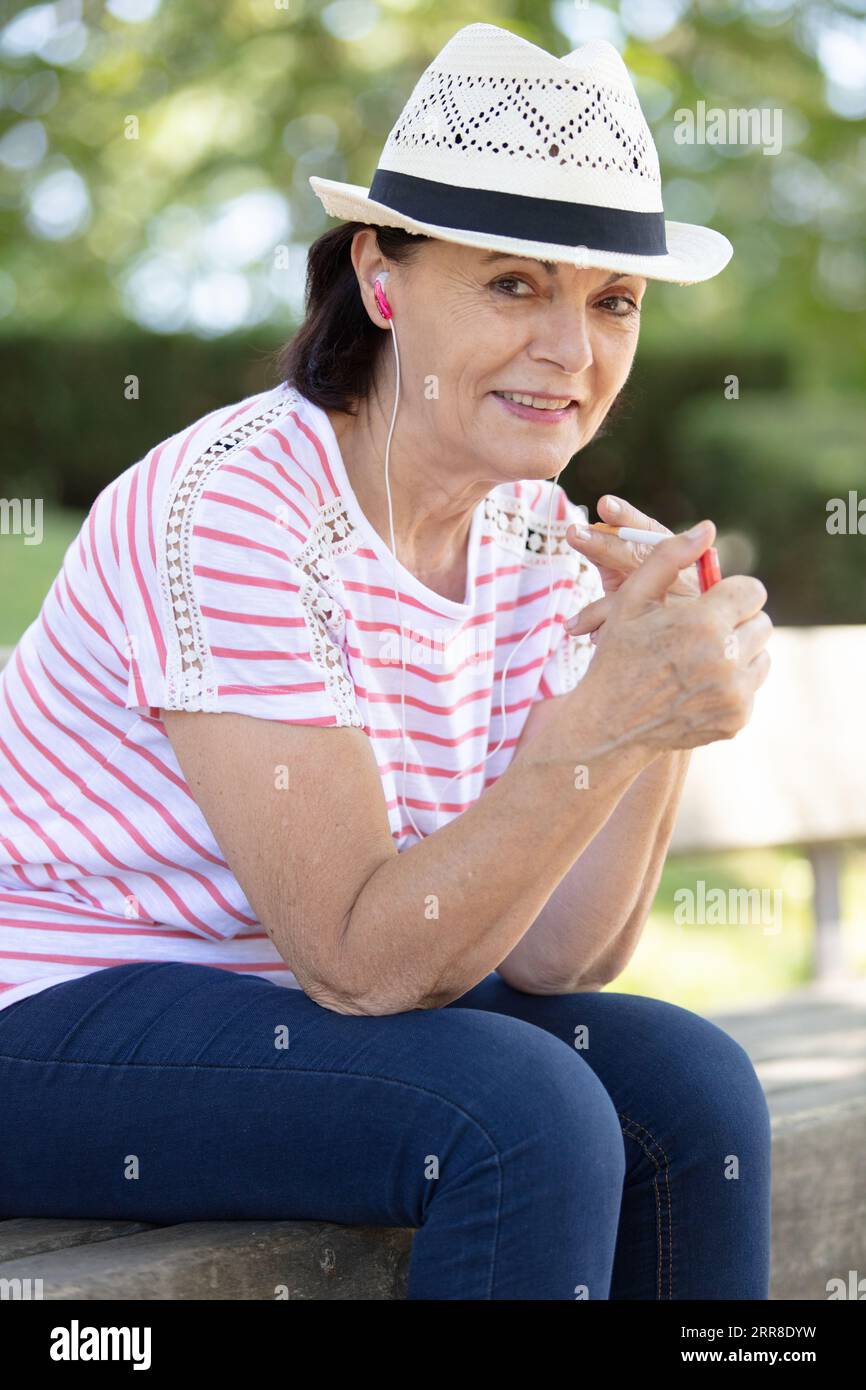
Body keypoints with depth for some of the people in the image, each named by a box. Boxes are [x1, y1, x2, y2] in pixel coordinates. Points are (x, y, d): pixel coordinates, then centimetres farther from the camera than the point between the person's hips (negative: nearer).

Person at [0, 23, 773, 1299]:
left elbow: (553, 957, -6)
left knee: (690, 1087, -9)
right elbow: (358, 961, -27)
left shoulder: (537, 537, 0)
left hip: (269, 1005, 8)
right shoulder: (235, 511, -24)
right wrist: (611, 718, -37)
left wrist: (673, 685, -20)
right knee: (521, 1118, -25)